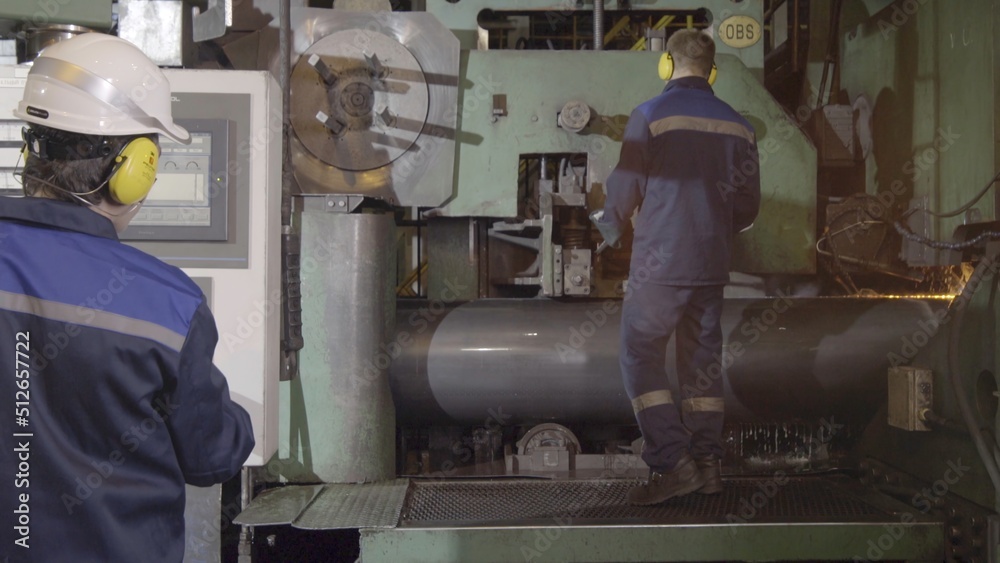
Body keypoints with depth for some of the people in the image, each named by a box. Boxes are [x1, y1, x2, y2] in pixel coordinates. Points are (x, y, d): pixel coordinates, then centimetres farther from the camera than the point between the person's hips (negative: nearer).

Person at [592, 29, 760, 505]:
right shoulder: (737, 125, 6)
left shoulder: (649, 117, -8)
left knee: (641, 359, 3)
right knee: (702, 361, 13)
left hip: (659, 264, -5)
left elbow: (622, 192, -6)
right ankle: (707, 463, 17)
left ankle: (672, 463, -5)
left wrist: (607, 230, 15)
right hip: (711, 266, 5)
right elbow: (748, 204, 9)